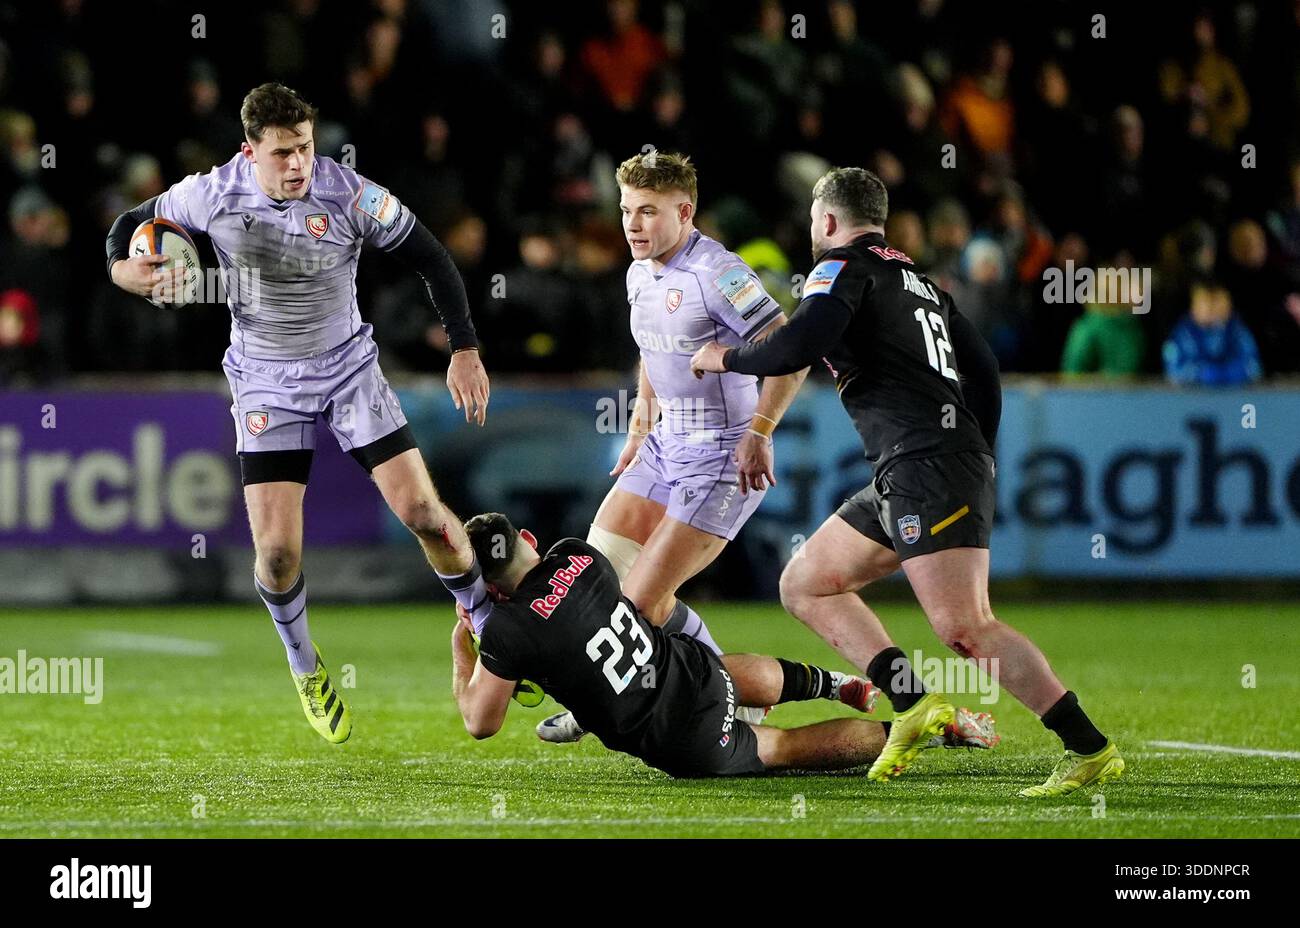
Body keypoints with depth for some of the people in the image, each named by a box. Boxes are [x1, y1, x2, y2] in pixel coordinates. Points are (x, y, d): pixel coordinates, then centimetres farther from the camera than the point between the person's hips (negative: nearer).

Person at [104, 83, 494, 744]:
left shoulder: (351, 196, -19)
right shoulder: (211, 195, -15)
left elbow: (431, 259, -7)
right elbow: (131, 224, 2)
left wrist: (465, 350, -10)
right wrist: (123, 269, -22)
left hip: (349, 368, 0)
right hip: (266, 384, 0)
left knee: (421, 510, -9)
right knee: (277, 551, -9)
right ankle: (304, 667, 20)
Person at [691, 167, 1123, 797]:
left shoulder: (846, 267, -1)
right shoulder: (917, 278, 25)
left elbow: (798, 346, -17)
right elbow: (983, 368, 23)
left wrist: (725, 358, 0)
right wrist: (978, 458, 25)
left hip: (927, 466, -10)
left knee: (964, 629, -19)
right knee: (804, 584, 15)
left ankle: (1091, 751, -21)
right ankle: (913, 704, 4)